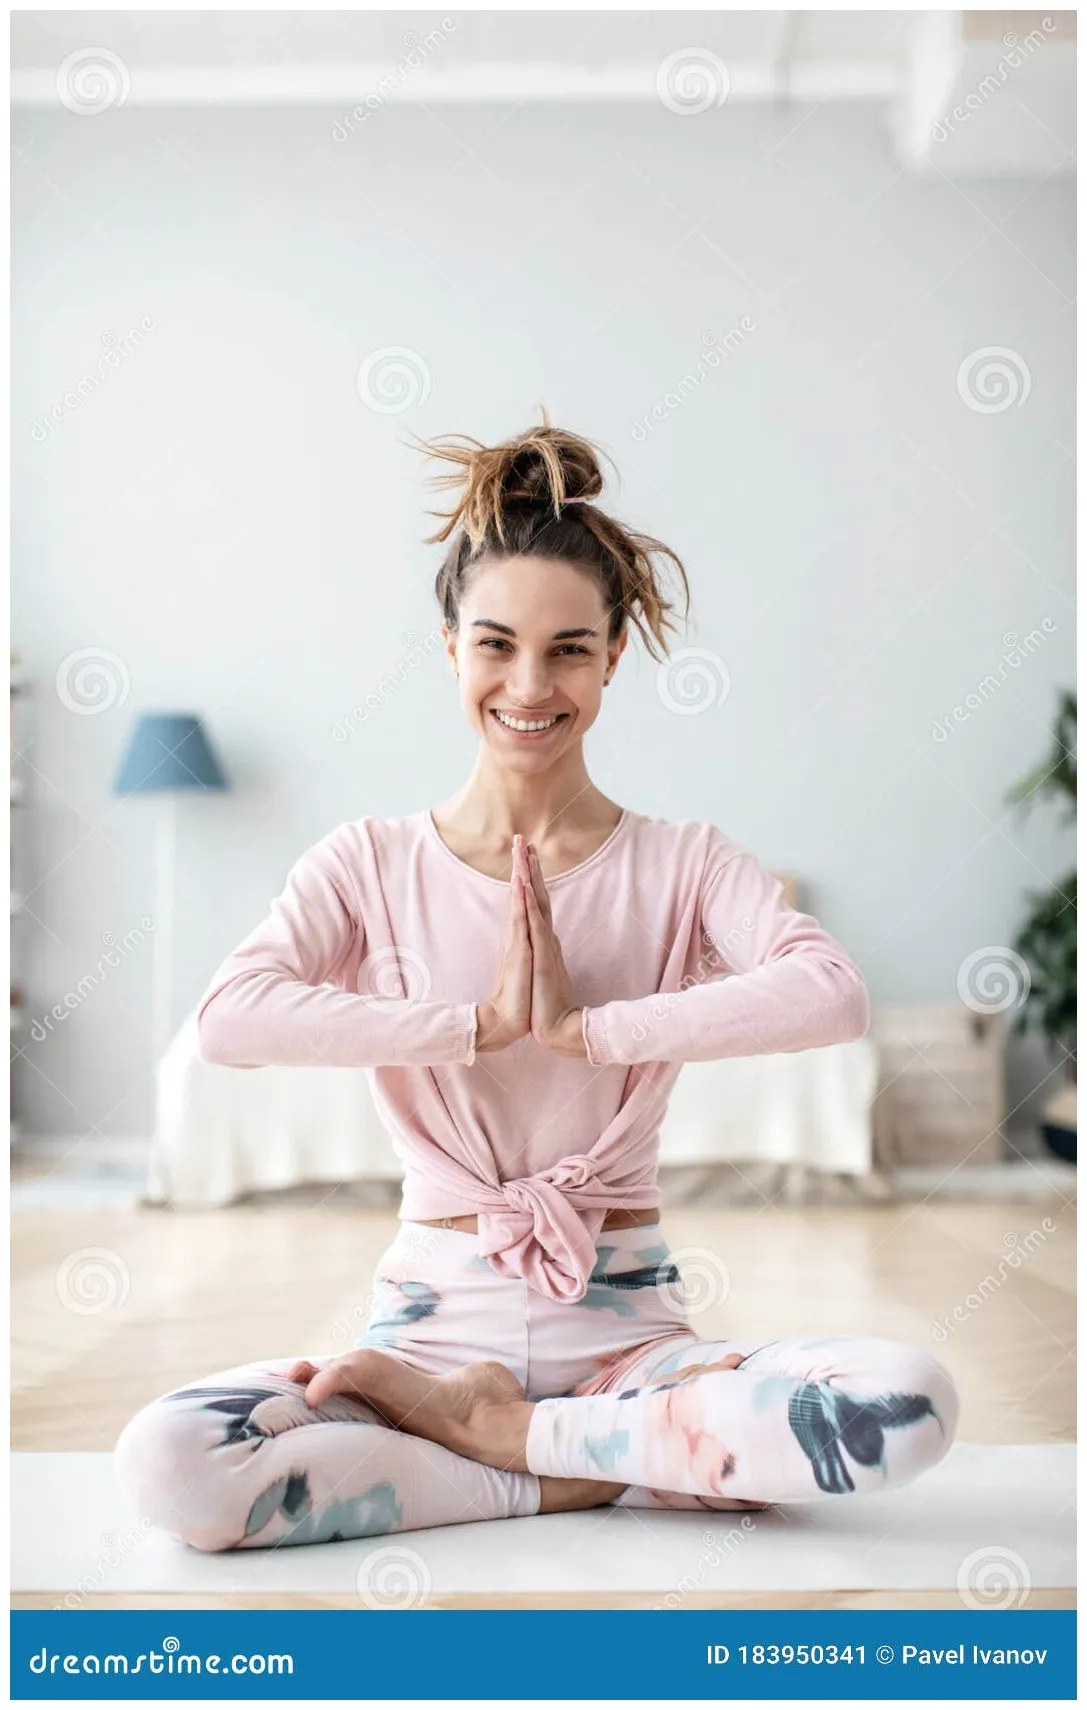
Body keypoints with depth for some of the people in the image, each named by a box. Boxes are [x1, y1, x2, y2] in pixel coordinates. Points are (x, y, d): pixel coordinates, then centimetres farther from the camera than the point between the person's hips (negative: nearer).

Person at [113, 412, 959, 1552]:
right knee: (165, 1461, -27)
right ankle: (592, 1472, -11)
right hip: (434, 1320, 0)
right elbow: (229, 1018, -16)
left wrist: (587, 1024, -20)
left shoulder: (683, 864, 3)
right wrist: (481, 1021, -17)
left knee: (912, 1402, -27)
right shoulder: (370, 865, 4)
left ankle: (485, 1428, -11)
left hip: (624, 1325, 1)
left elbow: (832, 994, -18)